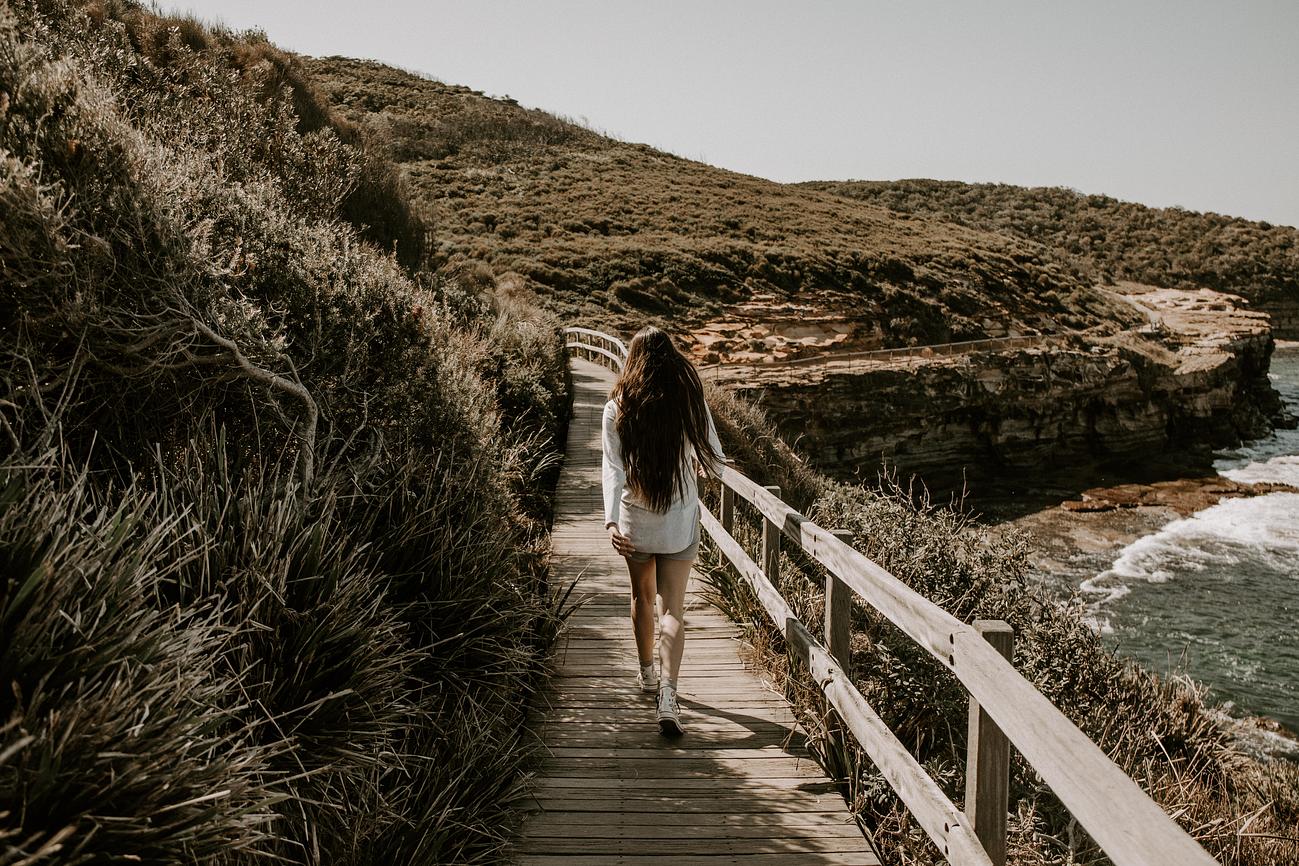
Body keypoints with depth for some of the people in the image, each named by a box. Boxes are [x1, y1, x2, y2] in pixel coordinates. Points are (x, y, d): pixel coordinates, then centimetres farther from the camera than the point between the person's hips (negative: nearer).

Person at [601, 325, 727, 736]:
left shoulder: (617, 408, -6)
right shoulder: (692, 402, -7)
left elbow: (612, 468, -15)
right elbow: (716, 462, 0)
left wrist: (611, 521, -22)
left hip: (635, 521, 1)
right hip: (680, 523, -1)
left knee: (643, 597, 21)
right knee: (672, 608, 2)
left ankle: (647, 675, 38)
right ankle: (667, 695, -12)